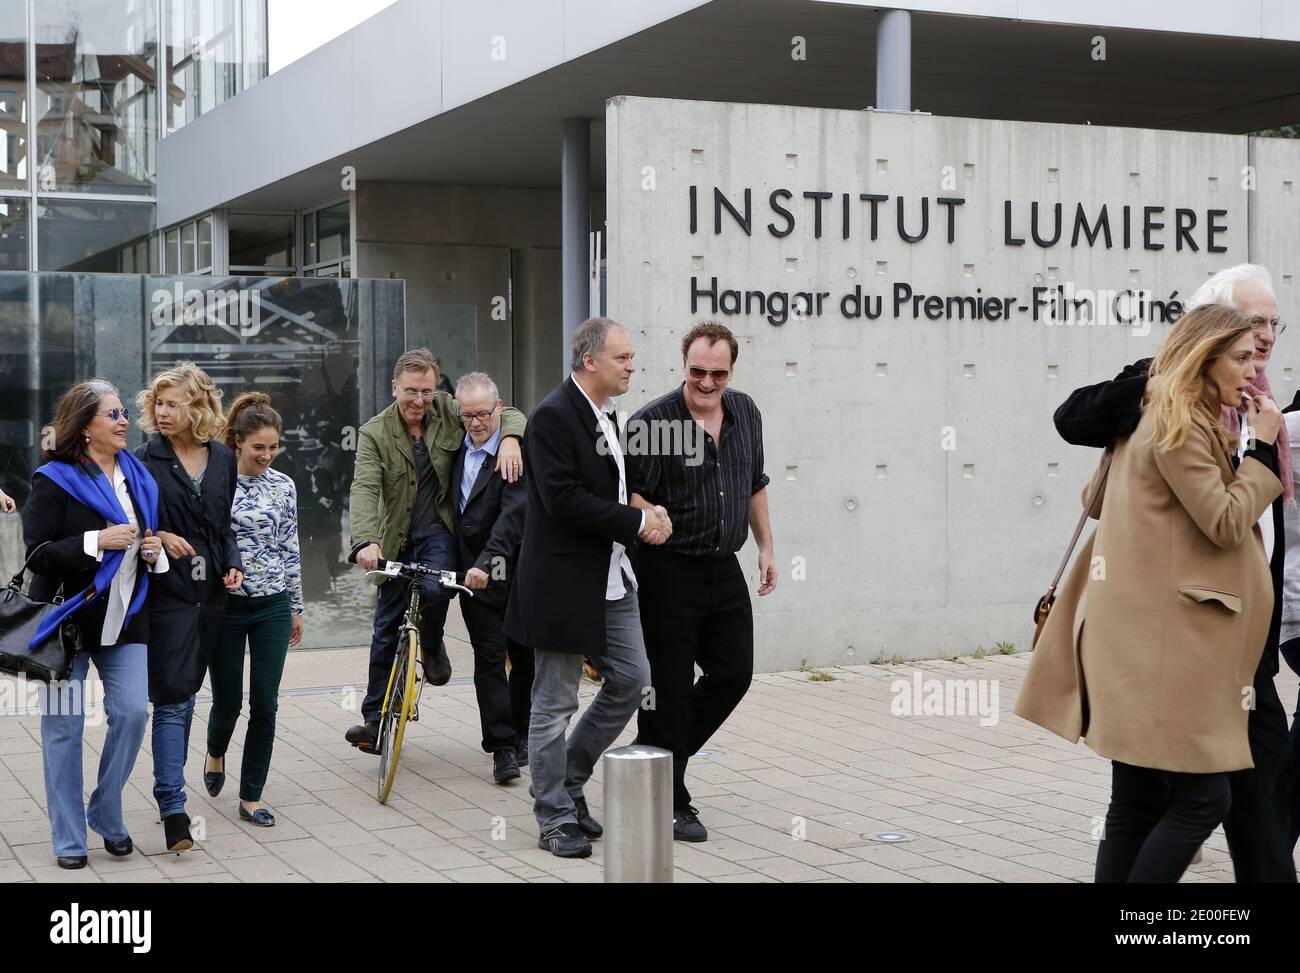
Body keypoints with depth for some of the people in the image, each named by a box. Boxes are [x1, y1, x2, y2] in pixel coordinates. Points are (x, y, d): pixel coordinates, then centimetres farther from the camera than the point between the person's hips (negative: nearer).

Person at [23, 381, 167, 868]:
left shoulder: (138, 477, 11)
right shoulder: (54, 480, -7)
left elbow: (150, 541, 24)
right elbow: (37, 553, -14)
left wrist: (155, 553, 2)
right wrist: (98, 542, -22)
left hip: (125, 618, 5)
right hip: (69, 616, -4)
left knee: (133, 712, -7)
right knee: (64, 725, 0)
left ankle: (106, 814, 14)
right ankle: (69, 839, 10)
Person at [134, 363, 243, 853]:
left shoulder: (222, 458, 8)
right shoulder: (146, 458, -6)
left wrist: (232, 564, 3)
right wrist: (158, 537, -18)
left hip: (210, 592, 5)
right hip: (167, 591, -5)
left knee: (186, 693, 14)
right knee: (172, 698, -9)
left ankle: (171, 785, 26)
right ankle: (173, 807, -9)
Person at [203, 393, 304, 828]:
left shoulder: (283, 486, 3)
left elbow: (291, 549, 9)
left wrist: (297, 608, 10)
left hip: (272, 606, 2)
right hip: (225, 605, -2)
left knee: (265, 704, -1)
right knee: (228, 699, 6)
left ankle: (251, 797, 9)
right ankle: (215, 752, 40)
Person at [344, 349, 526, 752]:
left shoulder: (448, 411, -3)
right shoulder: (375, 433, -7)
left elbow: (509, 413, 2)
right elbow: (364, 489, -19)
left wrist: (510, 439, -23)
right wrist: (366, 541, -35)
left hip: (439, 533, -1)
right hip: (397, 539, 1)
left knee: (434, 590, -30)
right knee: (386, 628, 5)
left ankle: (432, 647, 5)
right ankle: (375, 717, 15)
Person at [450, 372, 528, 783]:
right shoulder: (456, 445, 6)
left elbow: (514, 512, -25)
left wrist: (487, 561, -34)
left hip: (517, 569, -4)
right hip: (474, 571, 4)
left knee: (525, 656, 8)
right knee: (489, 657, -1)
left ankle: (523, 732, 27)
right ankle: (503, 747, 1)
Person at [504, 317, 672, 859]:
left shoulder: (604, 417, 13)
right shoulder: (553, 417, -16)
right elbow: (564, 499, -23)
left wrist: (646, 516, 4)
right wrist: (637, 522, -17)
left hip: (611, 579, 9)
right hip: (564, 584, -9)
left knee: (632, 681, 10)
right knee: (555, 703, 2)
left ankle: (567, 782, 25)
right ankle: (556, 819, 12)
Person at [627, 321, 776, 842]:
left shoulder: (746, 413, 6)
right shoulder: (651, 421, -14)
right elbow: (633, 494, -14)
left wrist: (765, 546, 19)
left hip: (724, 569, 6)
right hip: (669, 571, -6)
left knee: (733, 673, 8)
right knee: (669, 687, -1)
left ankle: (666, 753, 30)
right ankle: (669, 802, 12)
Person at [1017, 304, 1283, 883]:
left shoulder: (1154, 418, 19)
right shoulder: (1181, 429, -11)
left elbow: (1096, 499, 30)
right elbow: (1226, 523, -14)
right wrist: (1262, 447, -5)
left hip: (1141, 634, 10)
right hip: (1163, 639, -10)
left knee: (1137, 804, 10)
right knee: (1203, 797, -9)